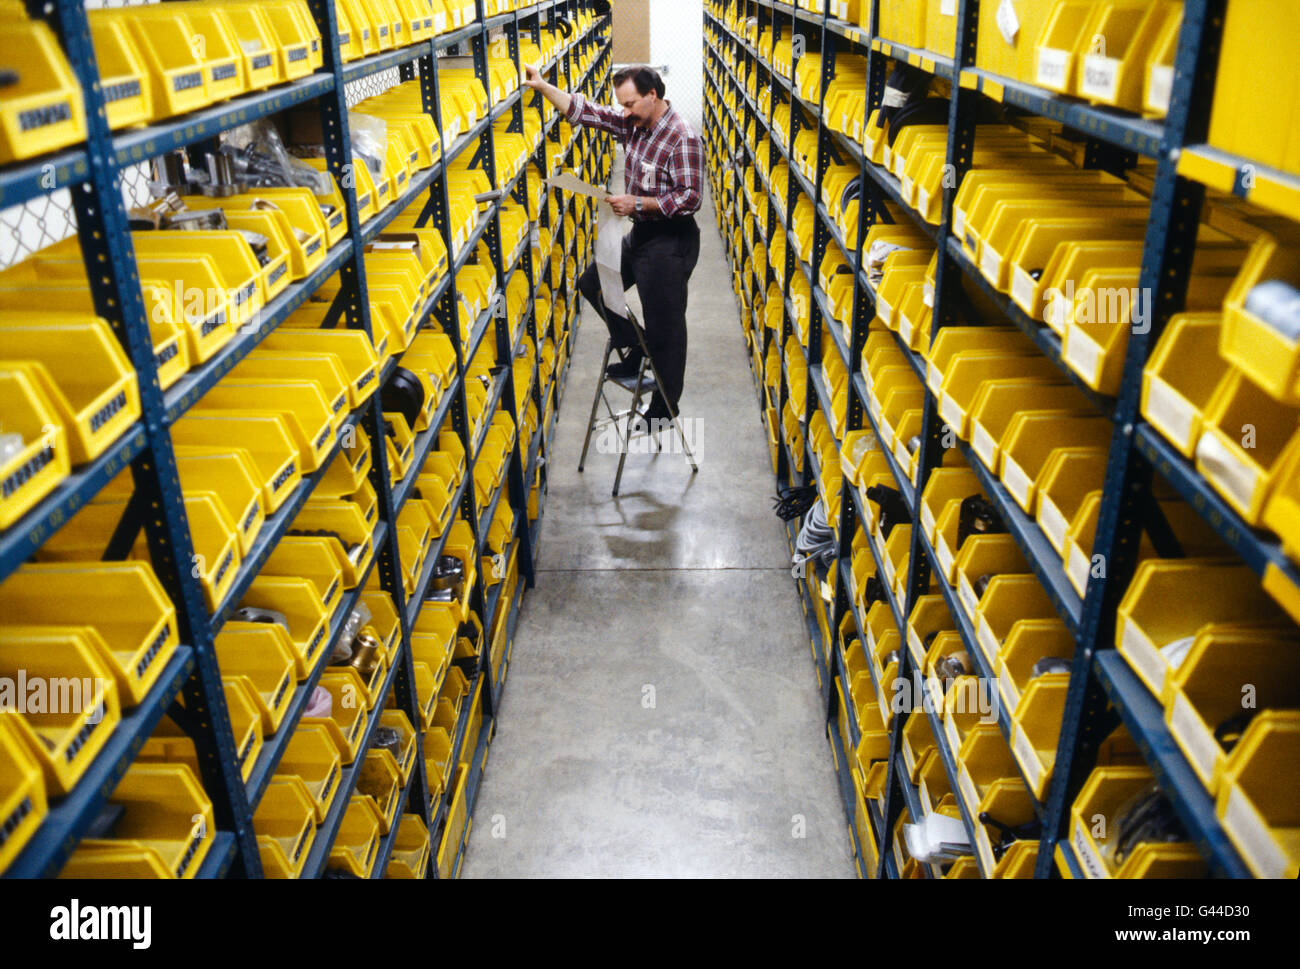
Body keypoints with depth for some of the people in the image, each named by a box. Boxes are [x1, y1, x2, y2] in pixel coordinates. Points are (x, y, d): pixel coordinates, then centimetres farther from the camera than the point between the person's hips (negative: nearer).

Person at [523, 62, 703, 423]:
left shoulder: (682, 138, -21)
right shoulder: (632, 122, 3)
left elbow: (690, 198, -25)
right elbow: (585, 110, 5)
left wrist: (639, 203, -24)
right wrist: (542, 86, -3)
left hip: (669, 242, -9)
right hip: (640, 232, 9)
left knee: (664, 326, 1)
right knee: (592, 284, 18)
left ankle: (665, 406, 15)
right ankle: (633, 347, 31)